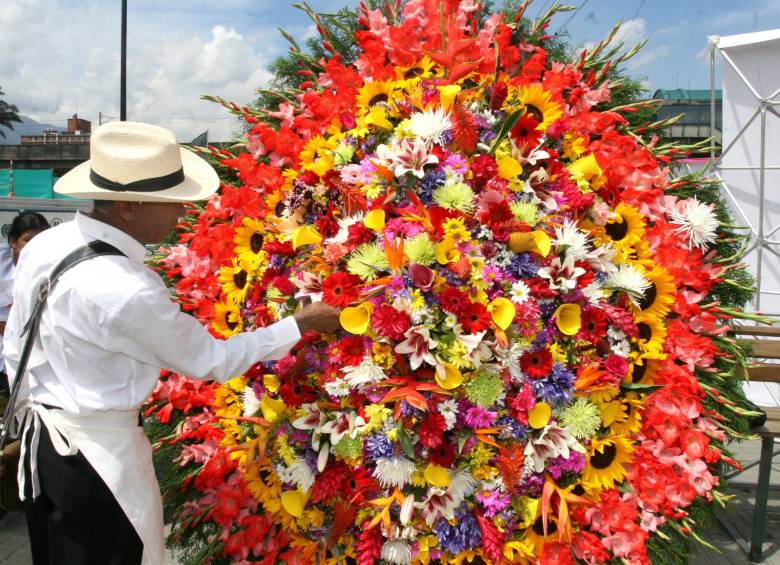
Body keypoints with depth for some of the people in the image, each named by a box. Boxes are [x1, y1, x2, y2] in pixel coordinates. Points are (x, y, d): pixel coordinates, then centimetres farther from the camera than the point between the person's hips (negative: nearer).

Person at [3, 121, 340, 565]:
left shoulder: (43, 245, -4)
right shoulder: (127, 292, -28)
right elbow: (210, 361, -16)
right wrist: (299, 324, -8)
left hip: (40, 438, 8)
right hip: (99, 455, -8)